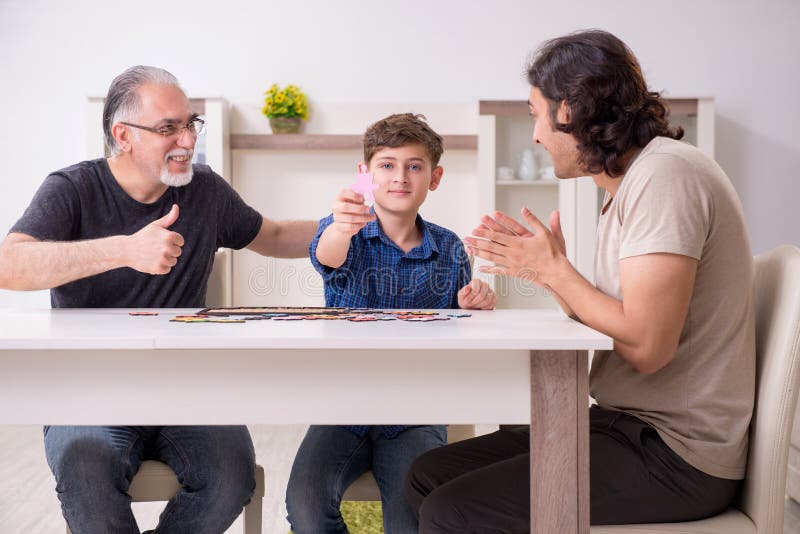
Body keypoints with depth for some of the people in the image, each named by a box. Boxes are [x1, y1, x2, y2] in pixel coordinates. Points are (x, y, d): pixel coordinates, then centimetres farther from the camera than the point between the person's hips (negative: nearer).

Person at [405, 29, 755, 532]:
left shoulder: (666, 174, -17)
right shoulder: (629, 184, 15)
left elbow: (647, 346, -24)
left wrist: (555, 268, -12)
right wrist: (545, 267, 5)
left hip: (675, 454, -9)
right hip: (629, 425, 9)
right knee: (428, 475, 5)